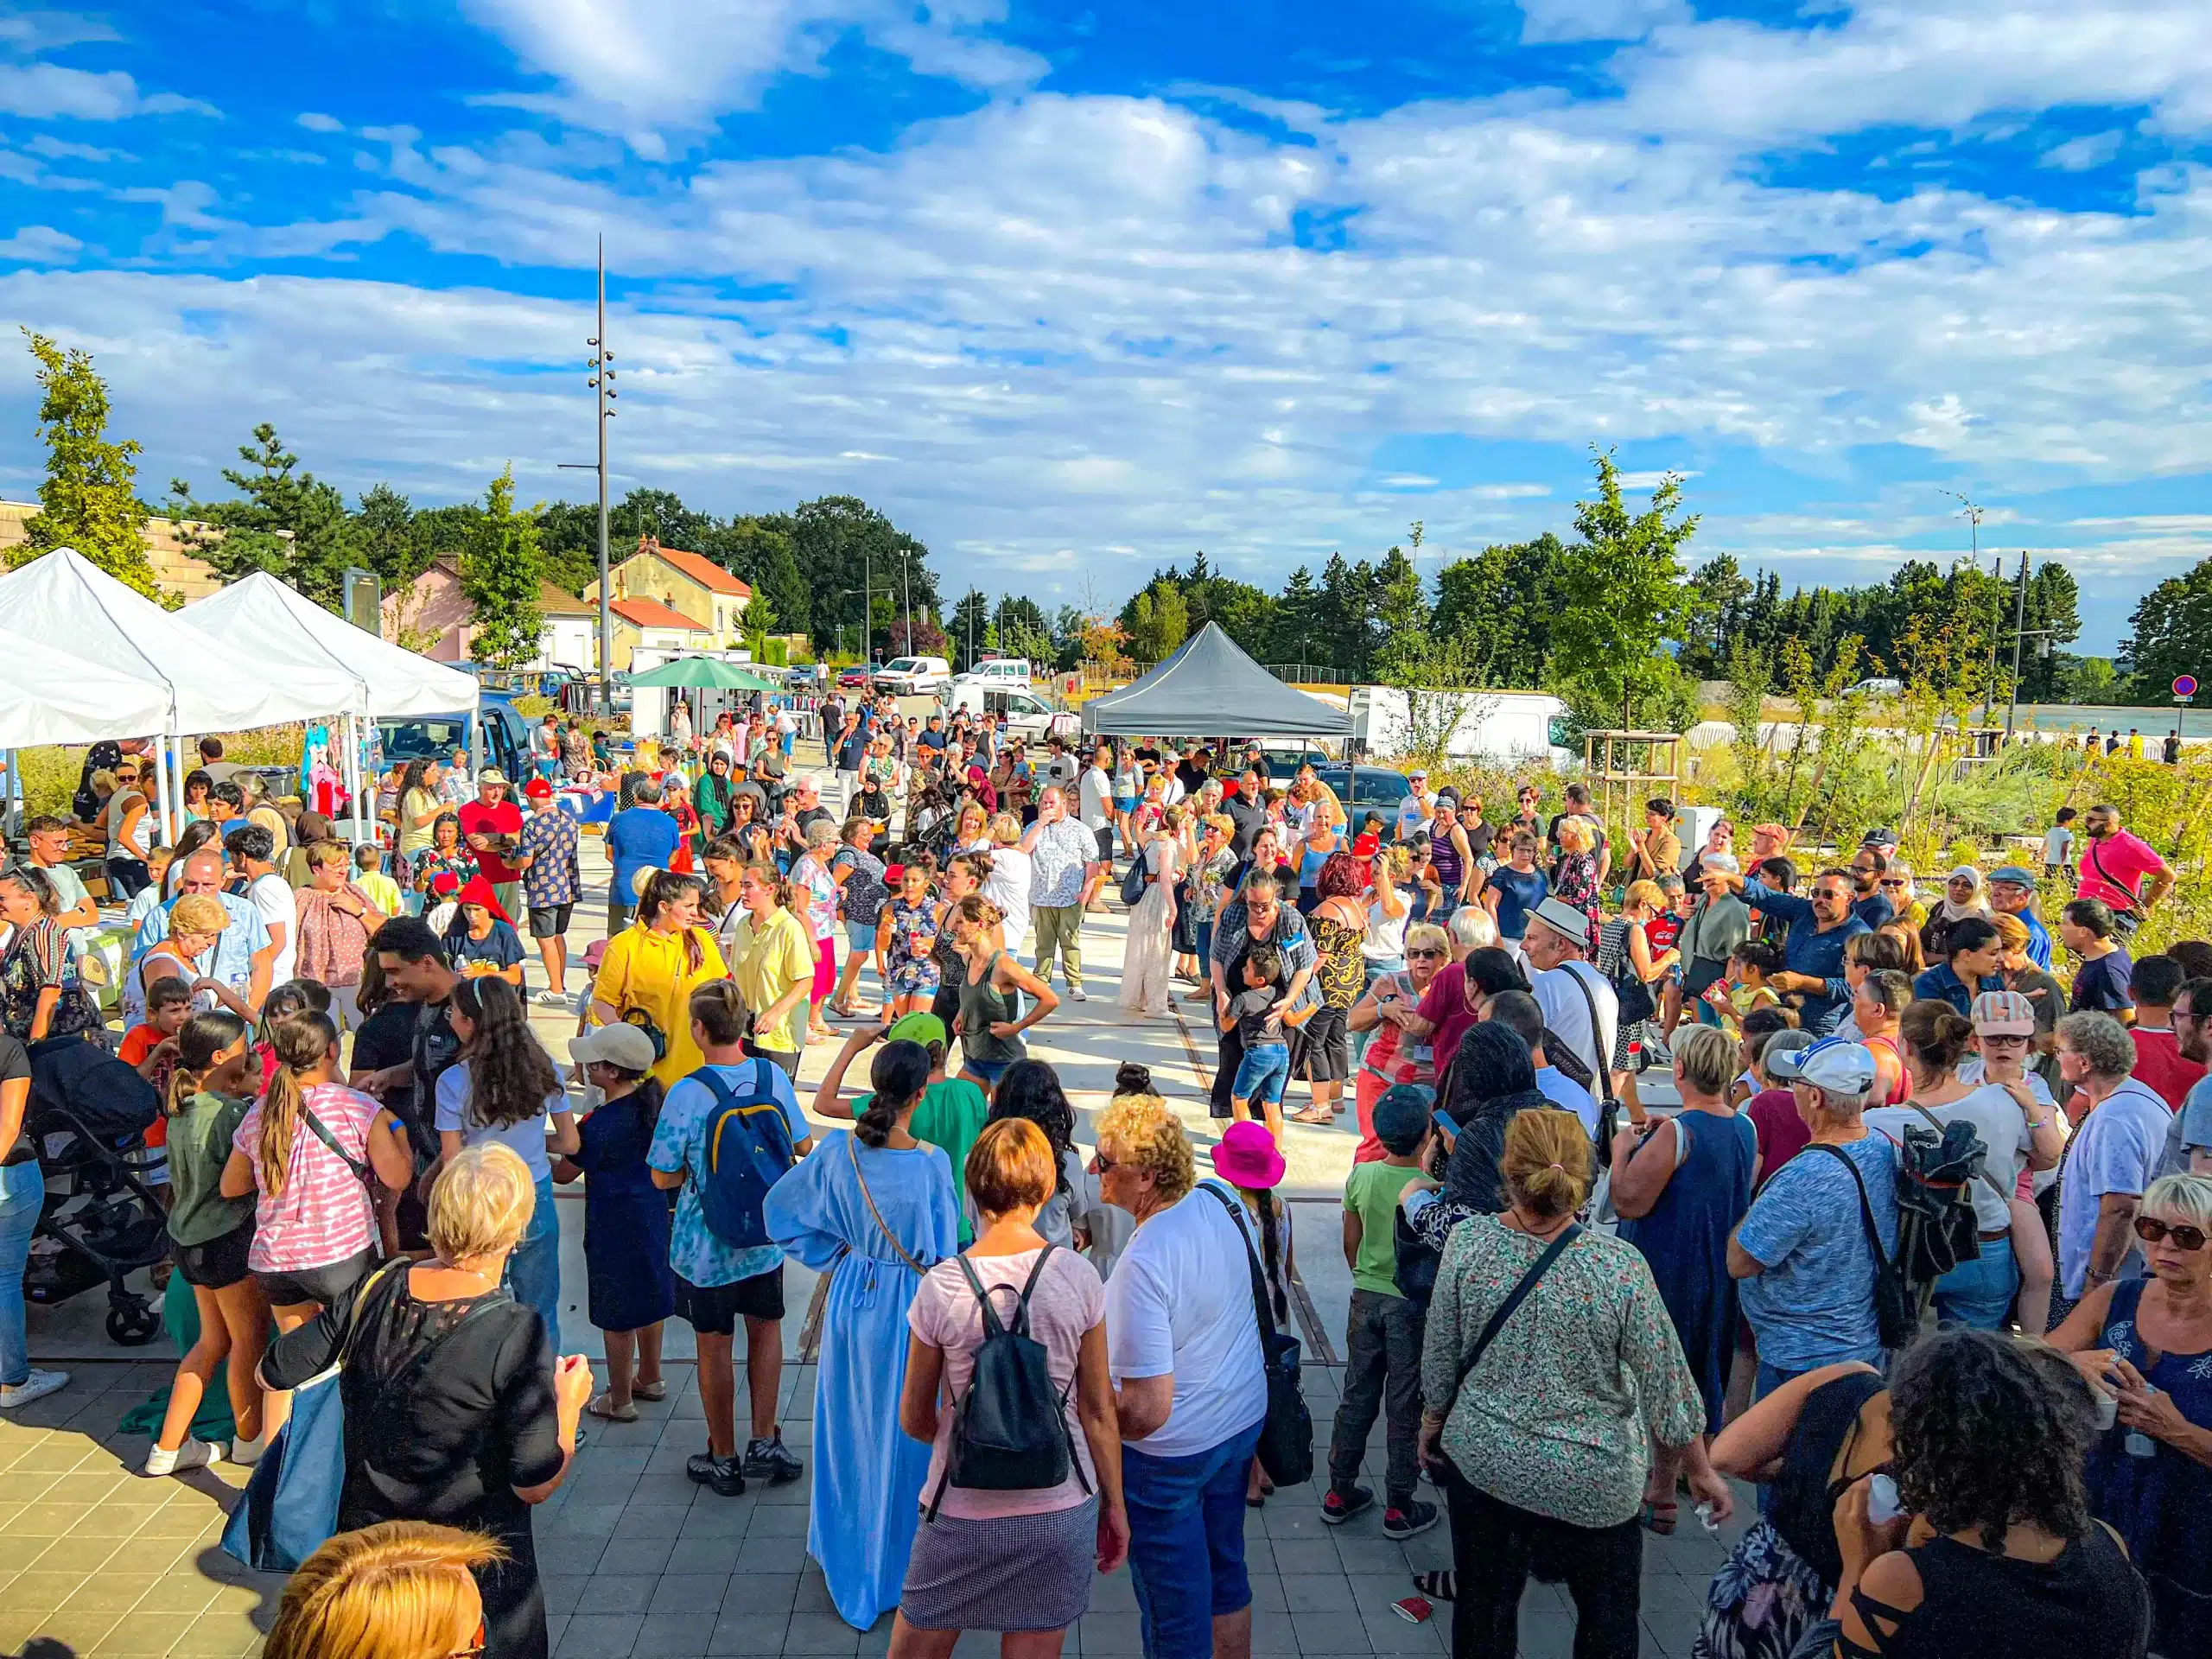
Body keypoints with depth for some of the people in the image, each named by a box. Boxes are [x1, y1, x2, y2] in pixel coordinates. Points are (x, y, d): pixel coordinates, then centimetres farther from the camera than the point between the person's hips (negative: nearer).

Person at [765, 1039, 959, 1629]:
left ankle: (843, 1550, 41)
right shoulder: (931, 1163, -22)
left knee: (848, 1424, 22)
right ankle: (893, 1562, 30)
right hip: (909, 1308, -4)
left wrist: (835, 1255, 7)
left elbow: (782, 1205, 1)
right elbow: (943, 1249, -13)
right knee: (900, 1434, 14)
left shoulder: (838, 1150, -11)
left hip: (853, 1297, 4)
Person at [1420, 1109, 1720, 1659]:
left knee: (1482, 1604, 22)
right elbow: (1667, 1387, -12)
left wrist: (1434, 1418, 15)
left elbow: (1439, 1355, -4)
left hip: (1480, 1460, 2)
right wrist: (1699, 1470, 4)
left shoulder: (1468, 1241, -17)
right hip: (1590, 1484, -2)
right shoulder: (1619, 1265, -23)